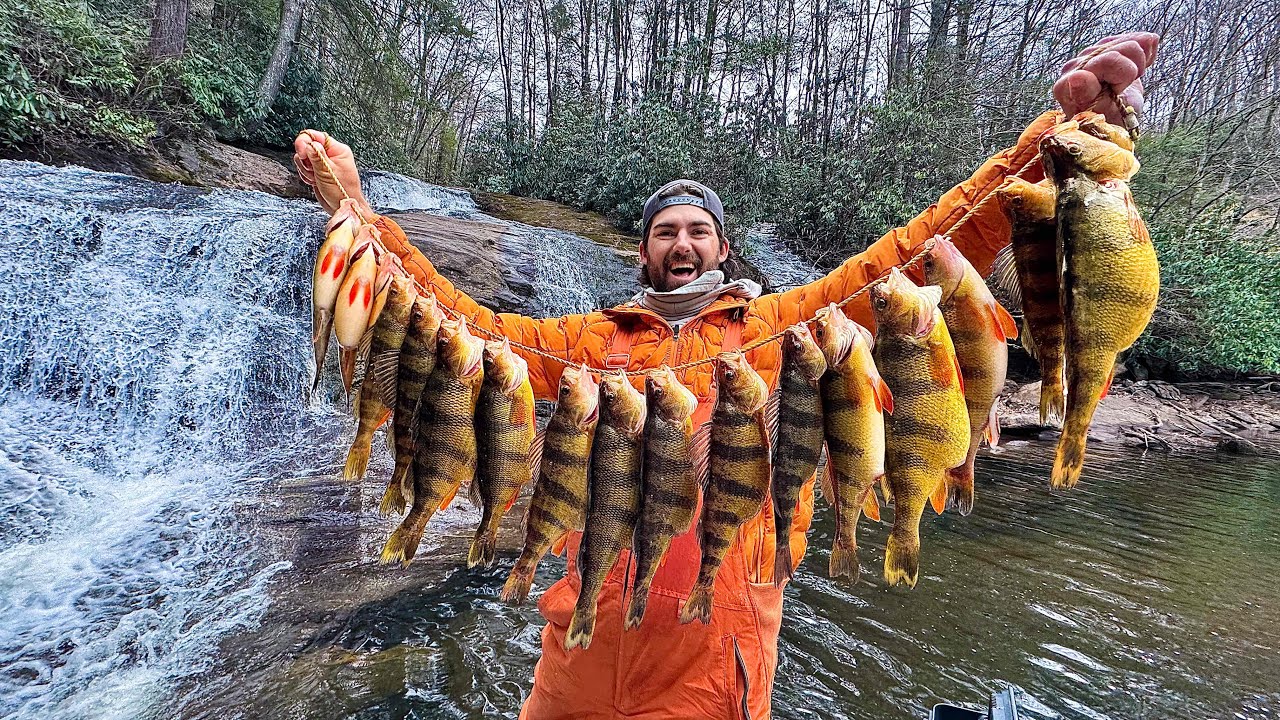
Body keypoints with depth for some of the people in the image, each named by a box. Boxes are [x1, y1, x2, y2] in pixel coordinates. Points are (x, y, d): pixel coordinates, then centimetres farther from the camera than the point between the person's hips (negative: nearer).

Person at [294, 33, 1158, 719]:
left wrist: (1057, 131, -8)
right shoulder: (589, 340, 7)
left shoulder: (779, 325, 2)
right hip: (587, 649, 2)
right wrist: (361, 214, 1)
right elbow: (465, 325, 6)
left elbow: (911, 254, -2)